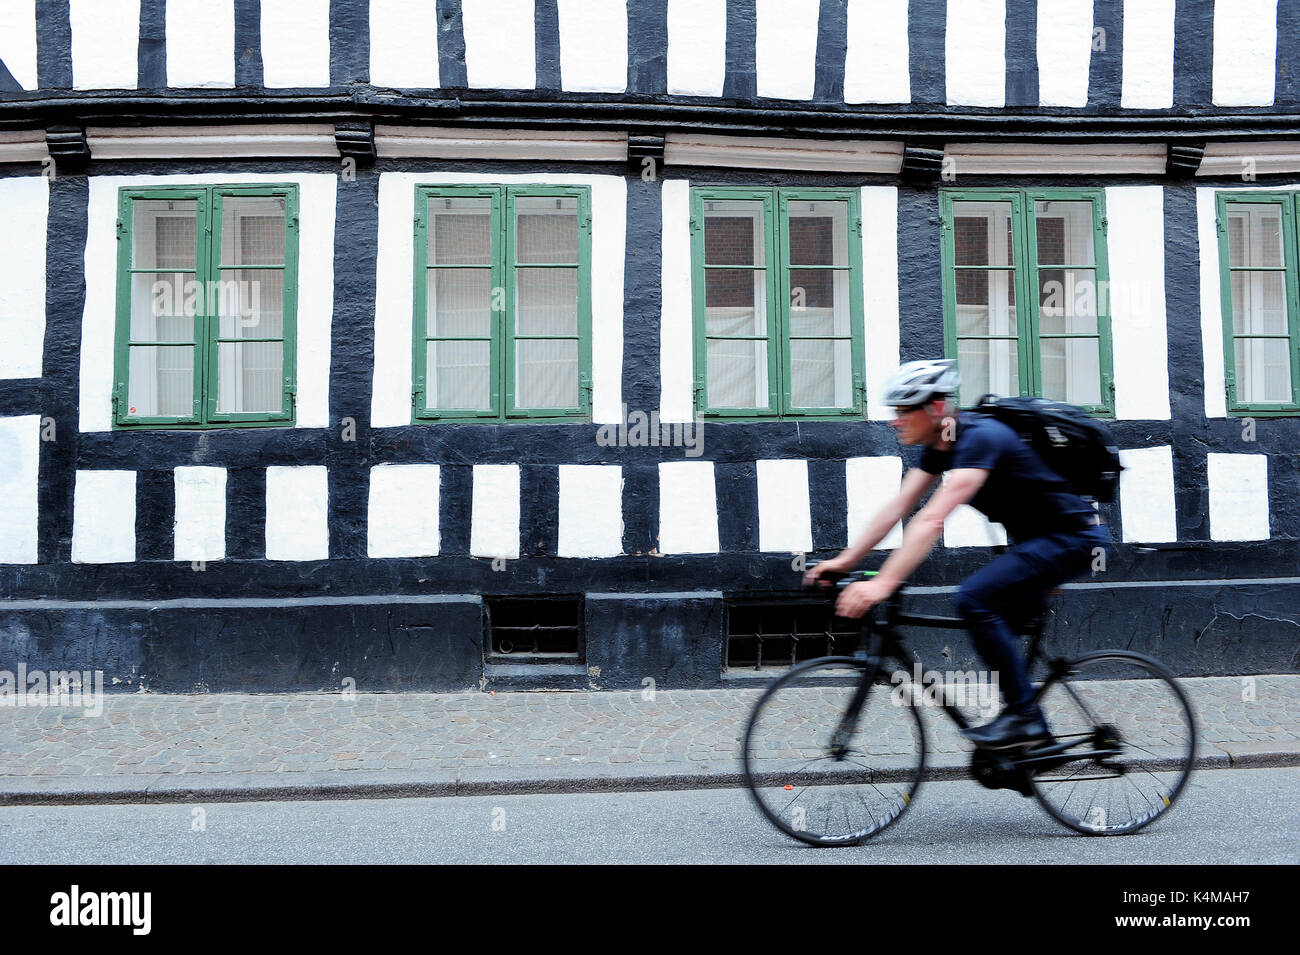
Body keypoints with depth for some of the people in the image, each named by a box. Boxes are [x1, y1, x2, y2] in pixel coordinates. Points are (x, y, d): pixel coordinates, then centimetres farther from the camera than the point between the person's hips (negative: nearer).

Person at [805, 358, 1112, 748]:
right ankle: (1033, 736, 20)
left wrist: (883, 583, -41)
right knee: (995, 629, 9)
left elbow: (933, 520, -36)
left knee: (974, 599, -22)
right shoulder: (940, 446, 2)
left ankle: (1023, 715, -11)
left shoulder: (980, 437, -26)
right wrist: (845, 560, -1)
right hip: (1037, 539, 10)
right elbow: (897, 508, 4)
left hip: (1071, 537, -10)